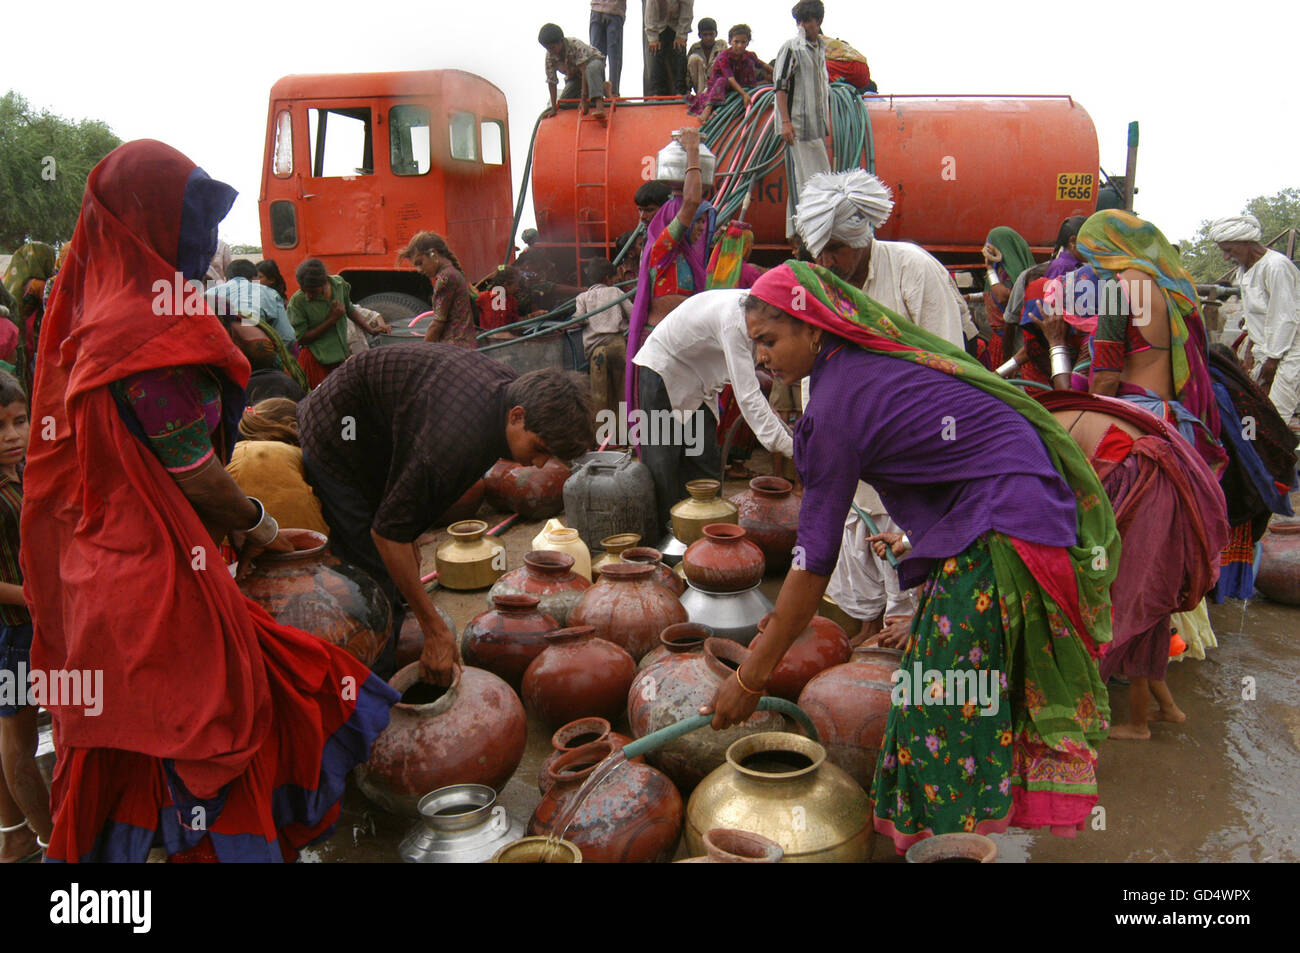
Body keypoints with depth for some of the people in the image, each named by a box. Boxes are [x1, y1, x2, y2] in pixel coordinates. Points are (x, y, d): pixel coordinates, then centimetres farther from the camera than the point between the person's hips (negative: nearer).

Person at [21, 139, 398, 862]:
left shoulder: (99, 311, 10)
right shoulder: (152, 334, -20)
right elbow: (193, 473, -15)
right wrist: (257, 524, 2)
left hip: (104, 555, 9)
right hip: (159, 577, -9)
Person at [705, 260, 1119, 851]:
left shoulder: (837, 404, -18)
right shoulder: (874, 356, 8)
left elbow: (814, 561, -16)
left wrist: (750, 677, -9)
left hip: (1000, 531, -10)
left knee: (944, 711, -2)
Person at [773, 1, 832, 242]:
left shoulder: (820, 49, 16)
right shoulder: (791, 47, -5)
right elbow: (780, 86, -10)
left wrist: (826, 120, 21)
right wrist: (785, 121, -17)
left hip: (817, 125, 8)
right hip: (797, 125, -8)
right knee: (800, 177, -8)